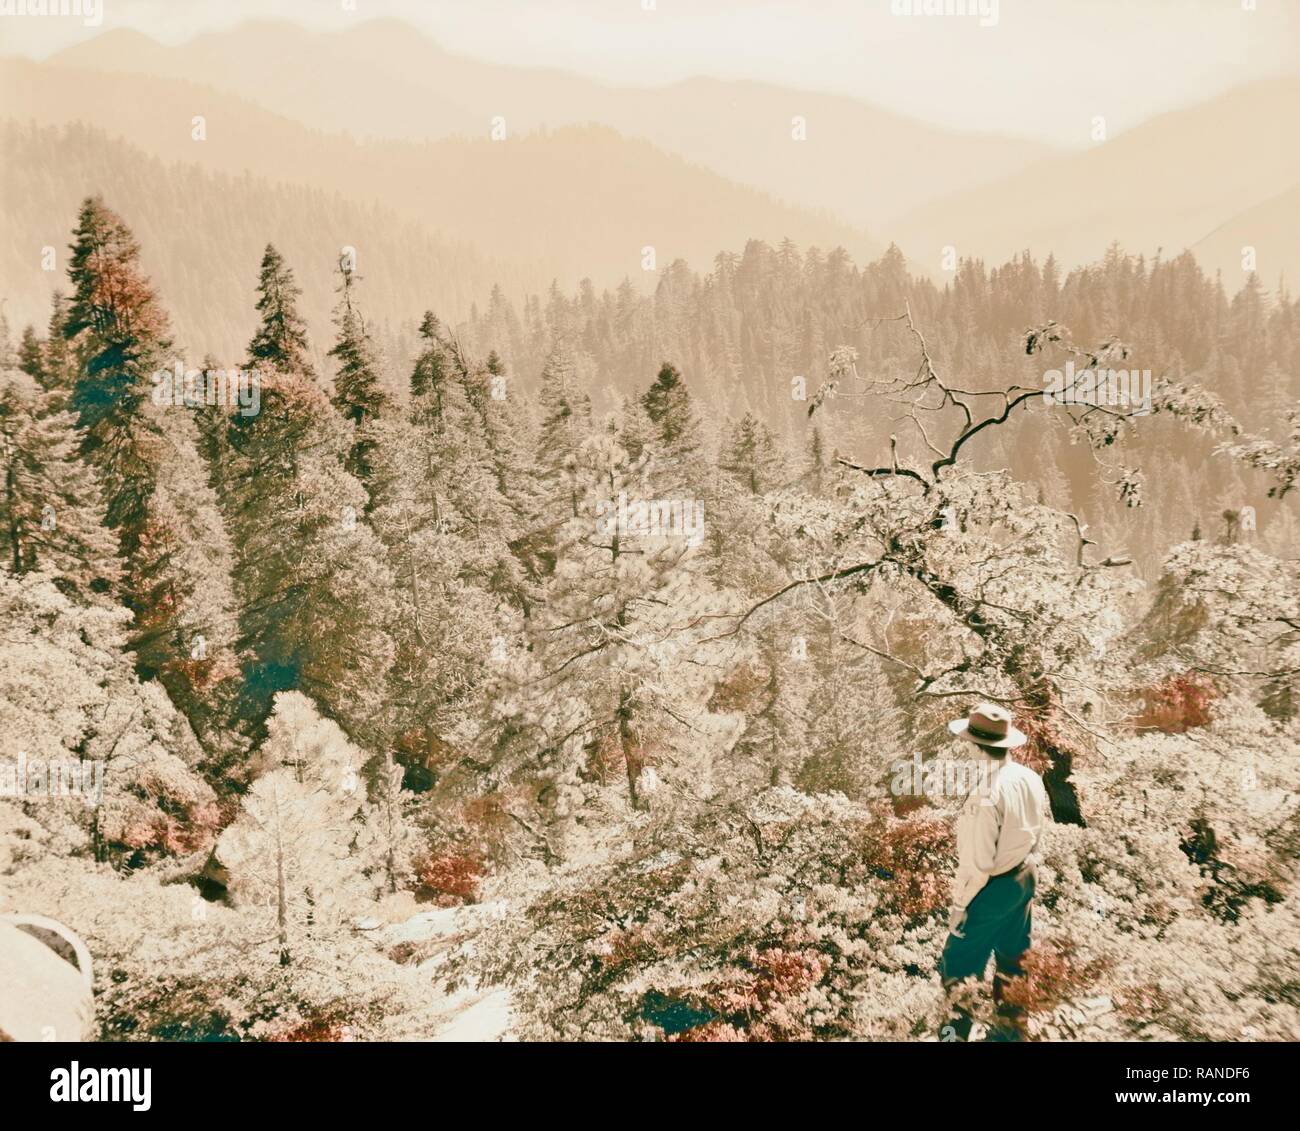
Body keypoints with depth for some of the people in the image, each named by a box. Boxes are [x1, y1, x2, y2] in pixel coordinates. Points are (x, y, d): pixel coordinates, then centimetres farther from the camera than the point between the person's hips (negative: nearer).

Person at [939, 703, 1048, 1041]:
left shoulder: (985, 794, -31)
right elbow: (1039, 831, 6)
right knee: (1013, 952, 27)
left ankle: (959, 1028, 27)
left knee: (959, 961, 12)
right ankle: (1011, 1011, 47)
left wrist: (958, 905, -14)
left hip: (992, 888, -7)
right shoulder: (1031, 779, -8)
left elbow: (977, 864, -26)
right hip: (1024, 879, 7)